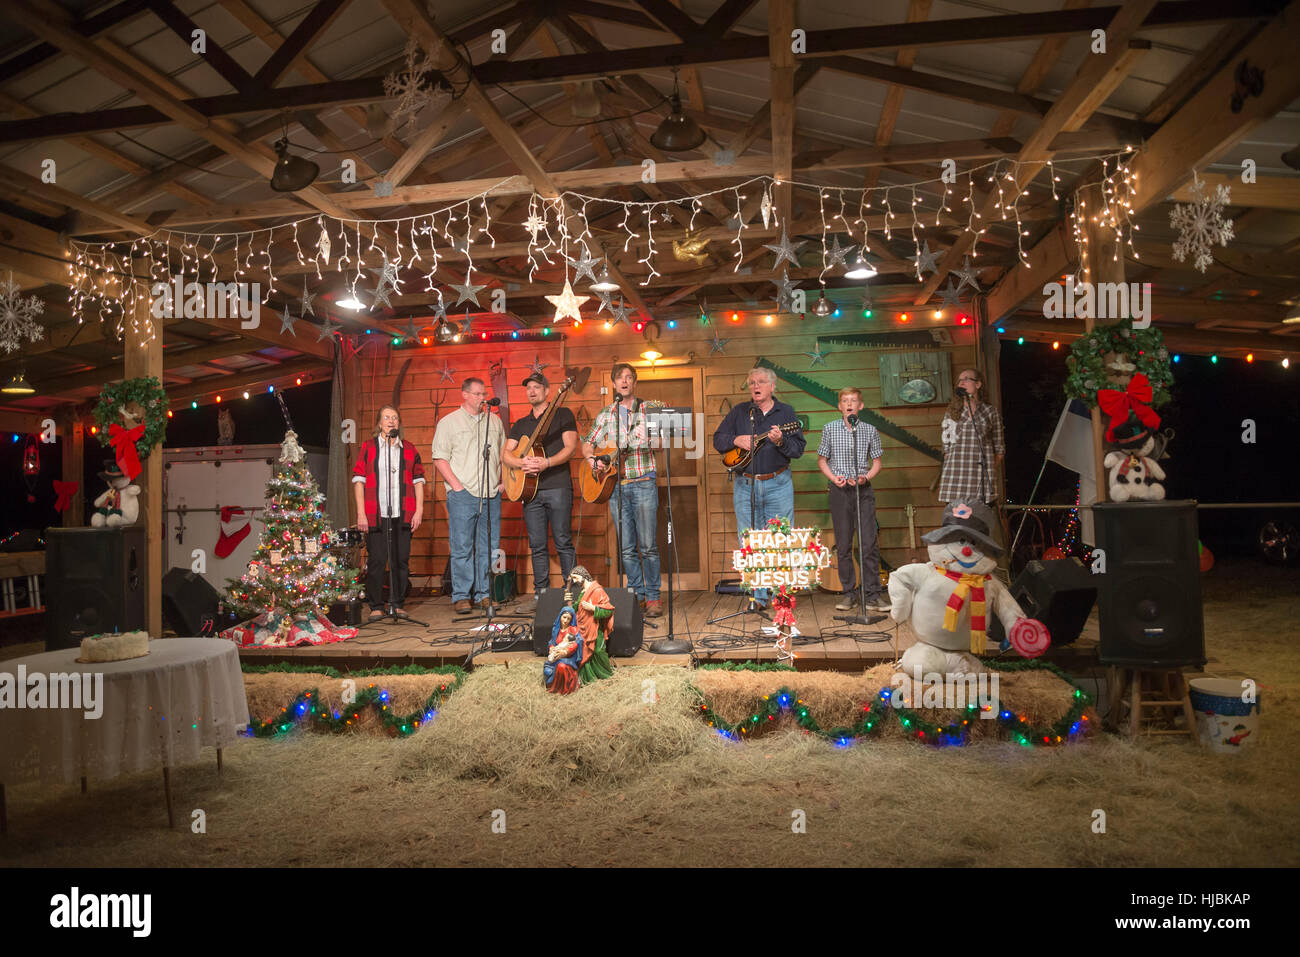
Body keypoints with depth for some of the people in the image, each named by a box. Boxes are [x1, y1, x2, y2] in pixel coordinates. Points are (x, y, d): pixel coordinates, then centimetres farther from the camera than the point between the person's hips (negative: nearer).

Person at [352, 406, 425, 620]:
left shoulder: (409, 449, 13)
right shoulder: (368, 448, 7)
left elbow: (418, 481, 11)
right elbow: (359, 481, 2)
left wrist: (419, 510, 2)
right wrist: (361, 513, -5)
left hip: (403, 514, 2)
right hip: (376, 515, -2)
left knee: (401, 560, 4)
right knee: (376, 560, -1)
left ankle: (398, 604, 14)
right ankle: (376, 607, 8)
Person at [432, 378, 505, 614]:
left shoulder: (495, 421, 16)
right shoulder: (448, 422, 2)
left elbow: (503, 454, 23)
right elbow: (440, 459, -3)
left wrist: (502, 482, 11)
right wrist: (457, 486, -11)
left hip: (492, 495, 4)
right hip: (463, 495, -4)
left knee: (489, 547, 6)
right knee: (462, 548, -3)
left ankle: (484, 593, 14)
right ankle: (461, 596, 3)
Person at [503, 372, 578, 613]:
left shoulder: (563, 415, 6)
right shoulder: (520, 425, 20)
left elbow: (570, 448, -6)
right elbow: (505, 454, 10)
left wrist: (546, 463, -20)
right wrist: (522, 462, -11)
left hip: (558, 487, -5)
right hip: (530, 490, 5)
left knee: (563, 542, -5)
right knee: (537, 545, 6)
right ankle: (540, 593, 13)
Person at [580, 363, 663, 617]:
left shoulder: (649, 409, 5)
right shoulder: (606, 415, 14)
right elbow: (587, 443, 19)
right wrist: (592, 460, 0)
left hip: (643, 483, -3)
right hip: (615, 484, 3)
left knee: (648, 545, -6)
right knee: (626, 548, 5)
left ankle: (653, 597, 4)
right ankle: (638, 595, 15)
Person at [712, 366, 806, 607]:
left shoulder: (785, 412, 6)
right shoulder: (739, 412, 10)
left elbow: (799, 448, -1)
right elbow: (718, 439, 8)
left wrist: (781, 441, -20)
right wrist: (736, 440, -10)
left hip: (778, 485, -1)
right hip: (745, 485, 1)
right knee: (748, 542, 2)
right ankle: (757, 596, 10)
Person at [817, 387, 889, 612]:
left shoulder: (870, 430, 6)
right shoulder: (829, 428, 6)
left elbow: (877, 462, 10)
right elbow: (822, 460, 11)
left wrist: (866, 478, -10)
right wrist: (834, 478, -6)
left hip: (863, 491, 0)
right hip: (839, 491, 0)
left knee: (869, 543, -6)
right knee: (843, 545, 4)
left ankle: (872, 595, 0)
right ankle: (849, 594, 13)